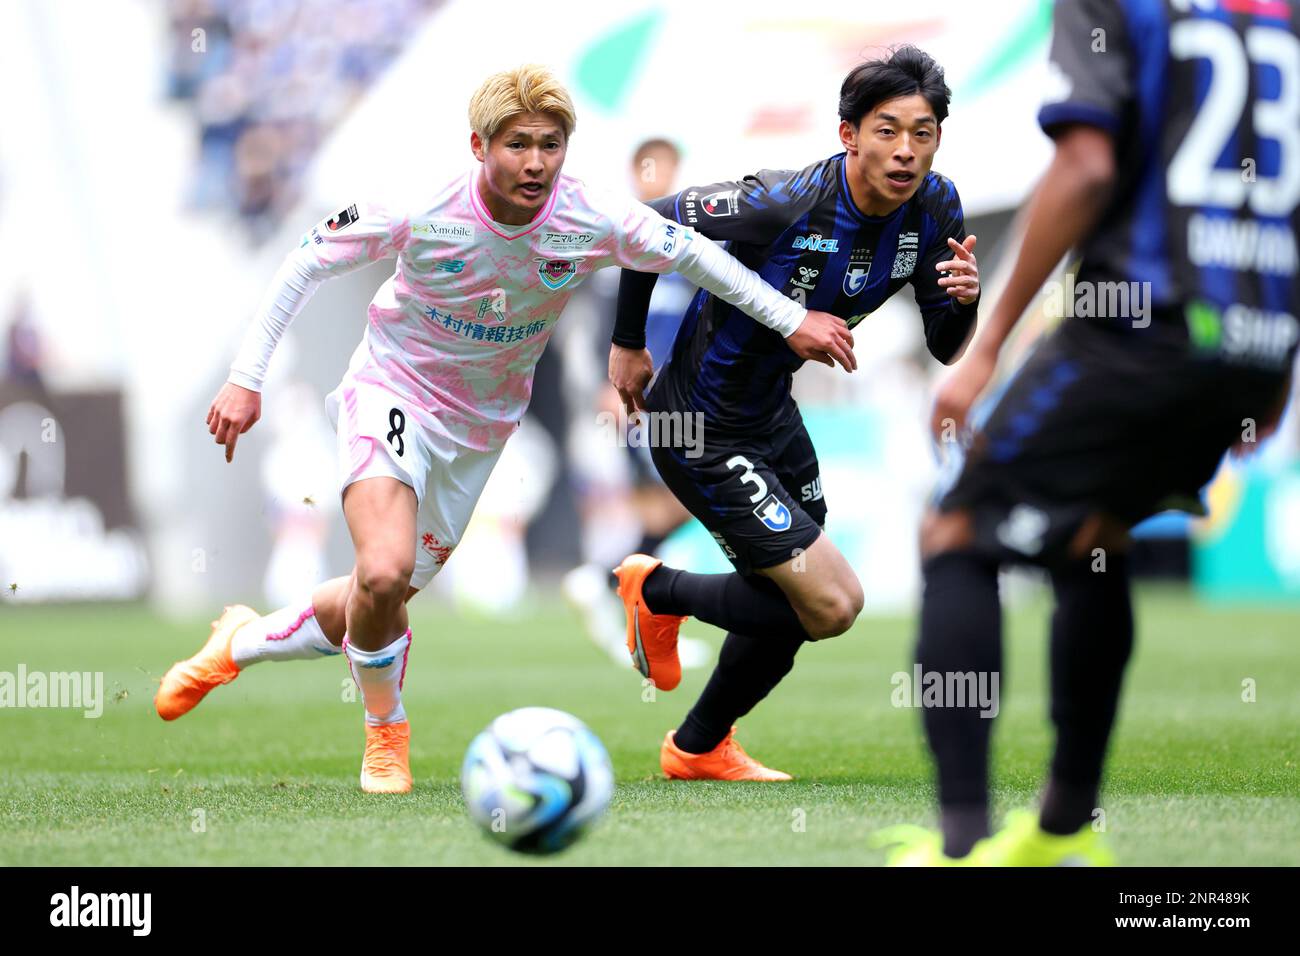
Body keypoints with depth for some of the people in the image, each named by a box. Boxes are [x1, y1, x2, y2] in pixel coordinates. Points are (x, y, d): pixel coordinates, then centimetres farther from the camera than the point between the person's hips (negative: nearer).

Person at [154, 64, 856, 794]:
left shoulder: (592, 222, -21)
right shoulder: (422, 212, -25)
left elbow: (689, 252, -4)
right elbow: (308, 263, -13)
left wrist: (790, 318, -4)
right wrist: (248, 379, -16)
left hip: (480, 425, 4)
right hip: (392, 390, -3)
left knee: (379, 603, 9)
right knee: (383, 574, -26)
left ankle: (241, 644, 38)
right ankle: (386, 734, 2)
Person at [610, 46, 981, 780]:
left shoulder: (935, 209, -10)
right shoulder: (783, 205, -31)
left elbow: (946, 350, -2)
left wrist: (963, 300, -25)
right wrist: (627, 345, -5)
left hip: (771, 412, 8)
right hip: (702, 434, -8)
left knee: (793, 603, 19)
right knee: (831, 603, -12)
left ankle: (699, 749, 42)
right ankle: (660, 593, 13)